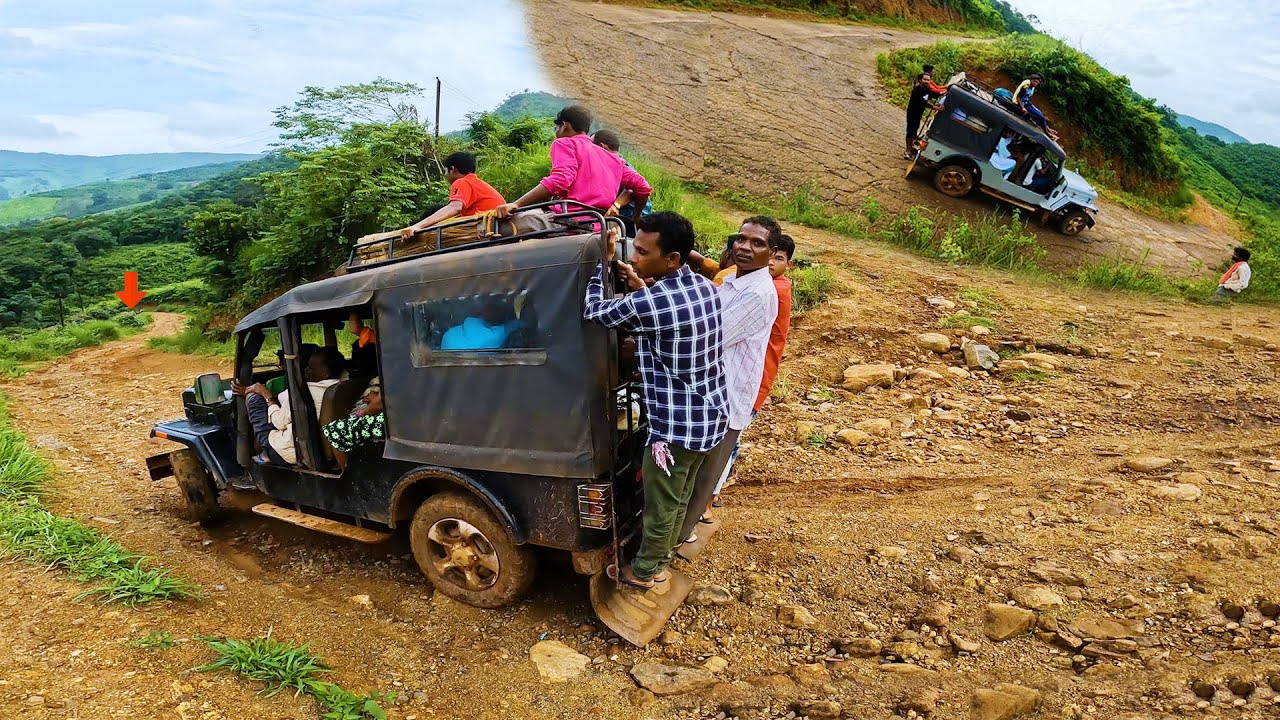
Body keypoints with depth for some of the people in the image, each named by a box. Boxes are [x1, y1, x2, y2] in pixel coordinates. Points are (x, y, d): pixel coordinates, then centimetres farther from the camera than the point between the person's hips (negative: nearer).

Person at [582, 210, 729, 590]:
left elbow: (594, 312, -11)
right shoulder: (706, 287, -2)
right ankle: (663, 555, 44)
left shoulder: (650, 303, -28)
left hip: (677, 423, -8)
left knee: (660, 503, 13)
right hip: (710, 413, 8)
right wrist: (643, 289, 8)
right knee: (679, 495, 25)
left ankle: (645, 571, 34)